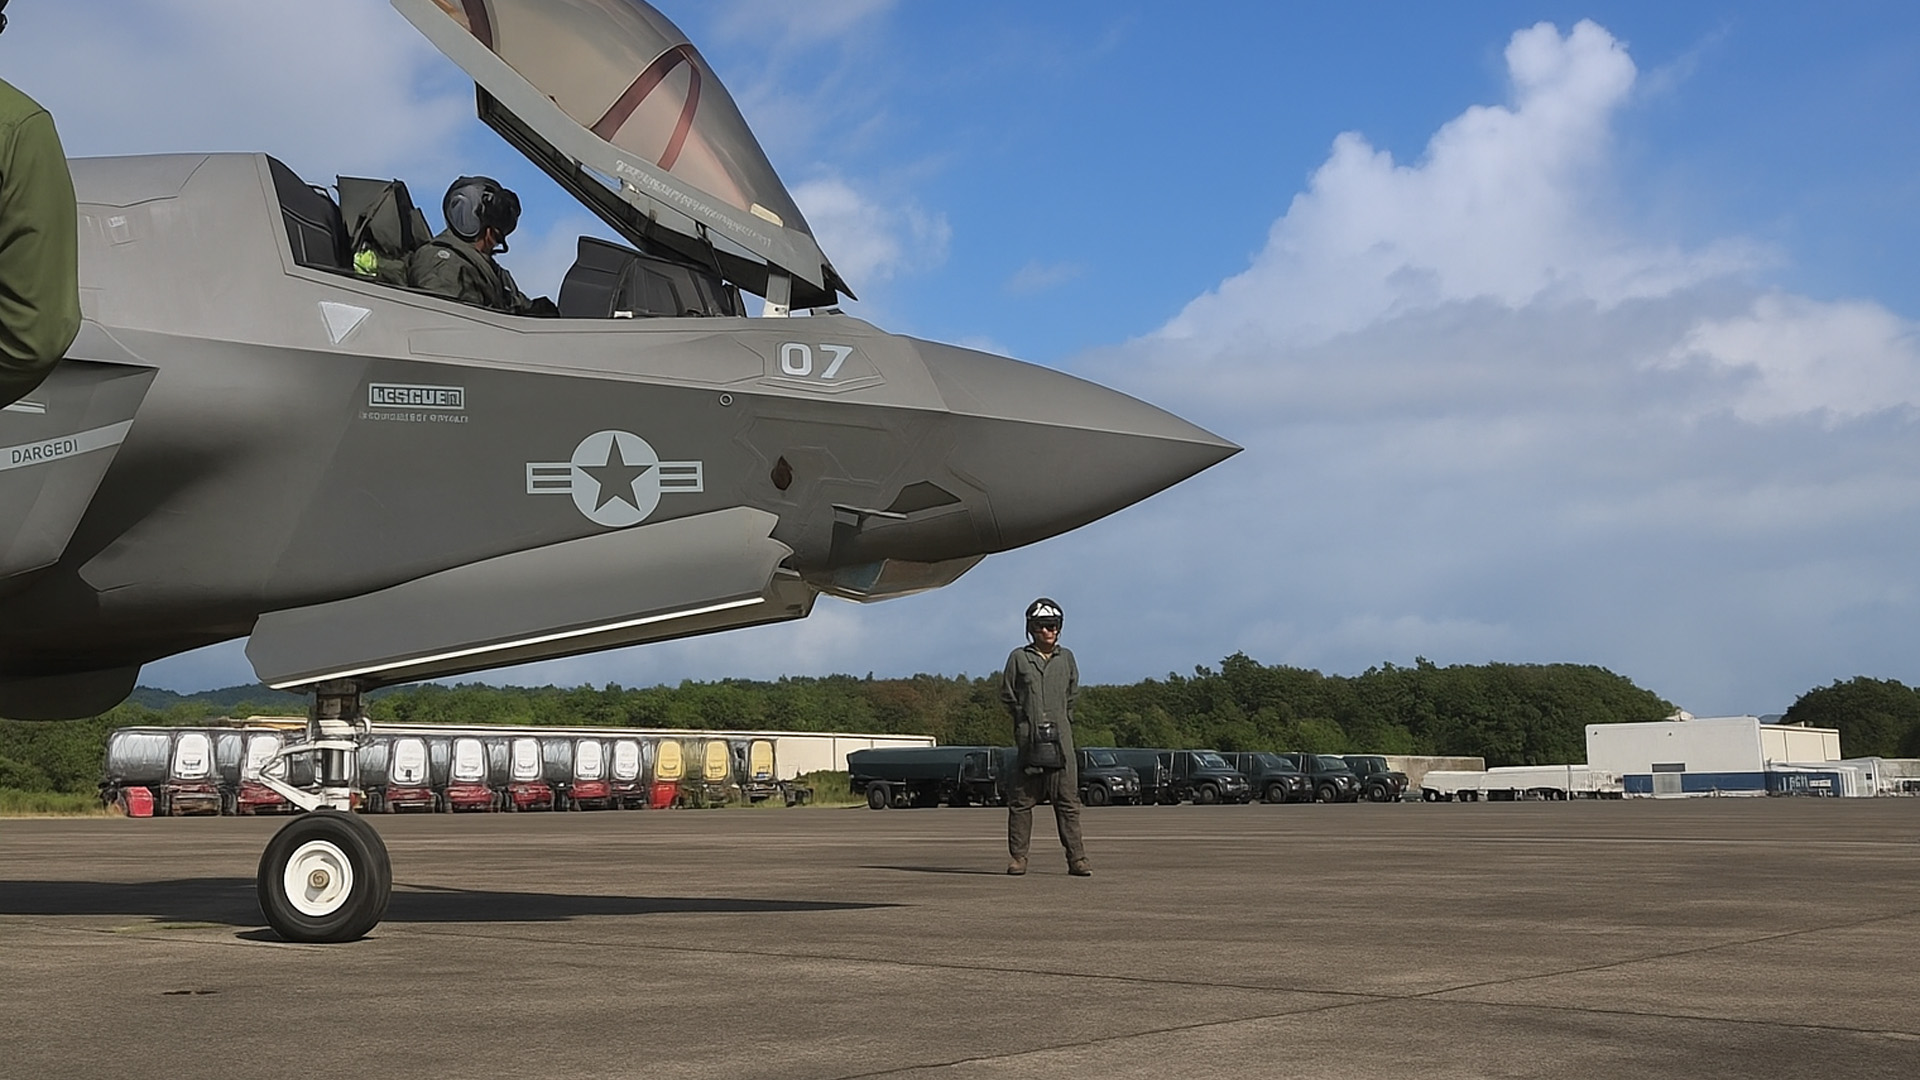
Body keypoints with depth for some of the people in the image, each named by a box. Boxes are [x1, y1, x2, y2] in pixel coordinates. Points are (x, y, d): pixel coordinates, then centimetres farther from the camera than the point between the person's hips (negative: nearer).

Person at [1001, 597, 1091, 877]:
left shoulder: (1066, 658, 14)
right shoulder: (1019, 658, 7)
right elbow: (1008, 696, 9)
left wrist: (1060, 720, 11)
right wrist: (1028, 719, 3)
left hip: (1060, 740, 2)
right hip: (1028, 739, -2)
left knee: (1068, 801, -1)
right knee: (1021, 801, 0)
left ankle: (1076, 859, -1)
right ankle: (1017, 857, 6)